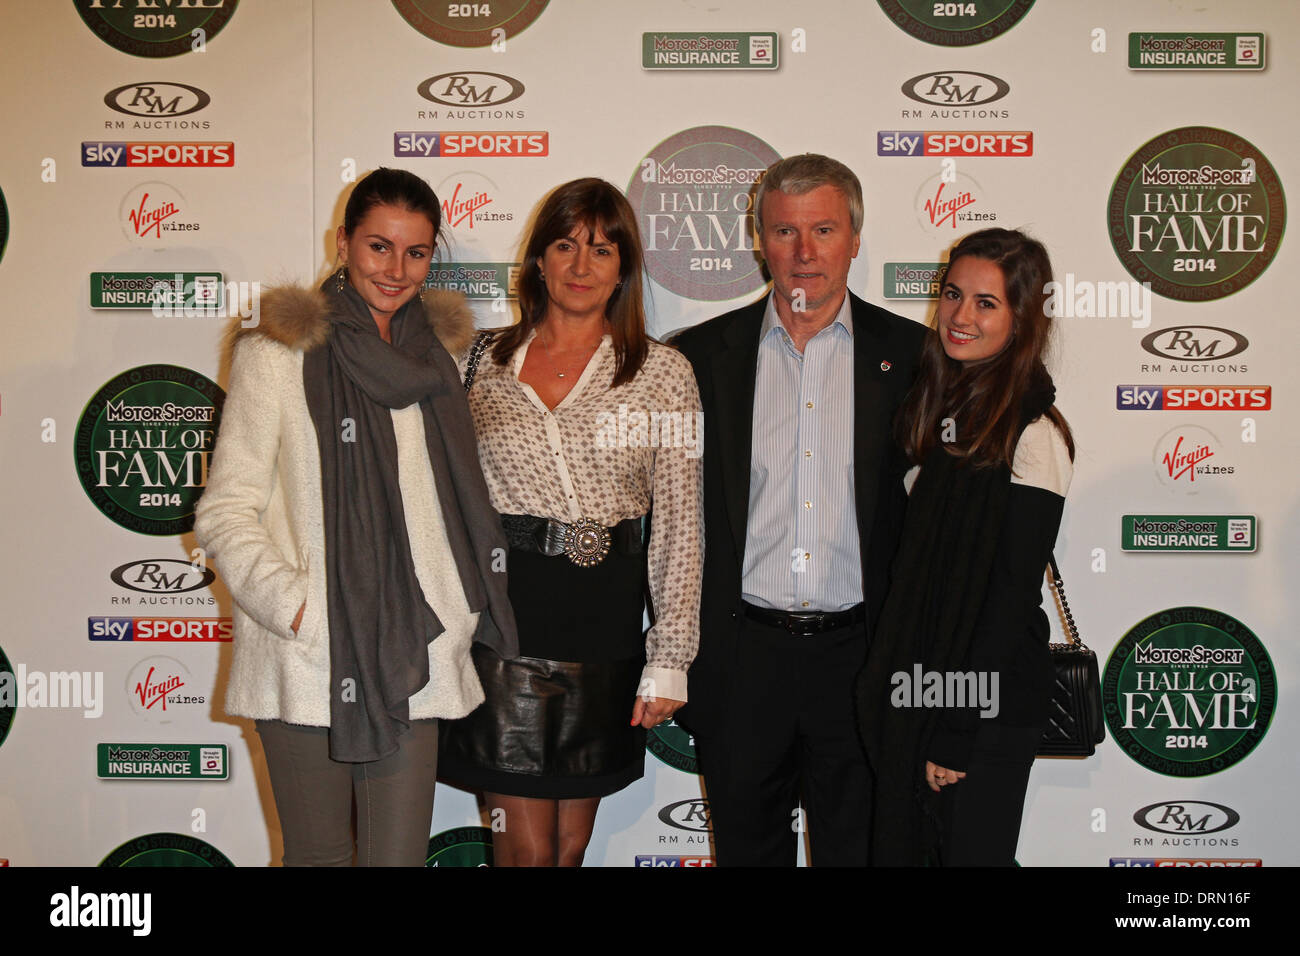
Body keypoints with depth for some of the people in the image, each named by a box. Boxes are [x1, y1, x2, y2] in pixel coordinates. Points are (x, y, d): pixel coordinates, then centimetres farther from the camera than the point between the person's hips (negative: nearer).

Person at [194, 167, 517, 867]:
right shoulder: (280, 352, -1)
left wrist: (461, 616, 11)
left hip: (412, 660, 3)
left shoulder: (437, 351, 12)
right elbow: (225, 513, -3)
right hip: (307, 662, -3)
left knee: (400, 854, 3)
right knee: (317, 854, 8)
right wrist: (293, 607, -17)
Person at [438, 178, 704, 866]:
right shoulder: (485, 364, 5)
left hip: (605, 617, 1)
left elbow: (679, 525, -1)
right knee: (526, 846, 0)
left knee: (571, 841, 13)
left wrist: (670, 658, -6)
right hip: (503, 605, 0)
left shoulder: (662, 373, 1)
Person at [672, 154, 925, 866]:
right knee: (747, 846, 13)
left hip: (861, 654, 0)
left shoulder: (908, 353, 2)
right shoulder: (703, 354, 3)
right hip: (740, 659, 1)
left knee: (857, 846, 11)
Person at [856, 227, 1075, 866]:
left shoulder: (1032, 434, -15)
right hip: (915, 691, 7)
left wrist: (957, 733, -15)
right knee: (900, 846, 15)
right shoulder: (939, 408, 7)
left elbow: (1011, 596, -16)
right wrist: (887, 683, 8)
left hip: (988, 715, -7)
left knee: (971, 848, 6)